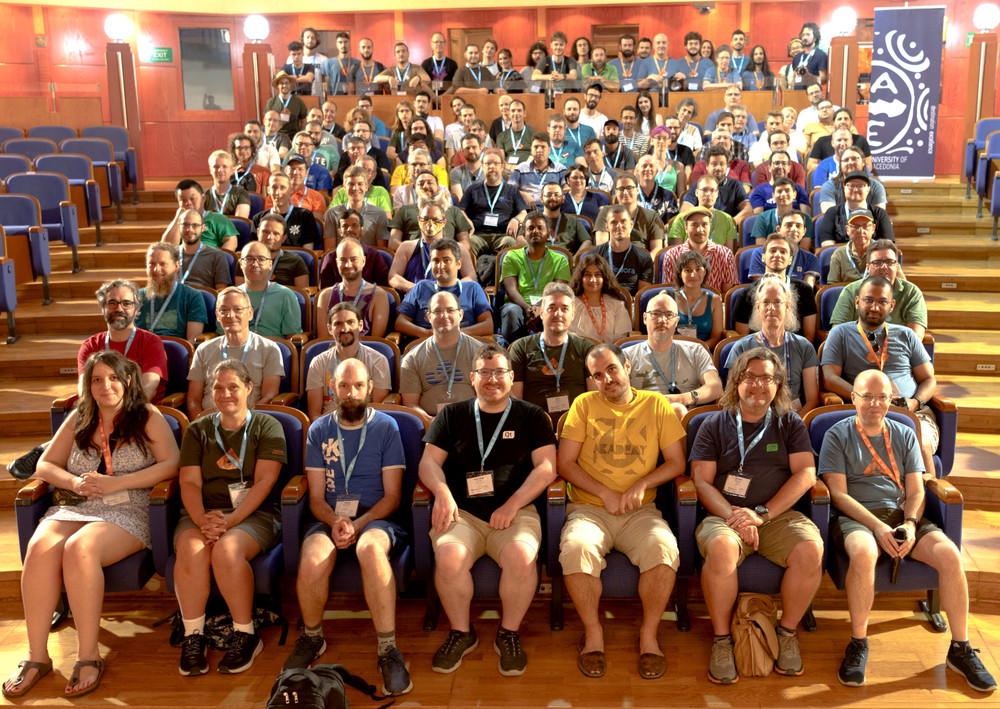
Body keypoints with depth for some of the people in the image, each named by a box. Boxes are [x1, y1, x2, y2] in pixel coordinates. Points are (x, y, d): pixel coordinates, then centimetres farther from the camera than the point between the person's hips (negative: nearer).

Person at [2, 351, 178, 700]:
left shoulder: (147, 416, 6)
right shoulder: (78, 419, 19)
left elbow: (171, 464, -6)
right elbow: (45, 465, 19)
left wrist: (114, 483, -13)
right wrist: (75, 483, -4)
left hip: (127, 513, -4)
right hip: (75, 509, 4)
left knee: (79, 548, -35)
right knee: (40, 548, -29)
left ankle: (89, 656, -25)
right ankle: (37, 656, -20)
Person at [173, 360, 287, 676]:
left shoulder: (266, 427, 8)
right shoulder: (197, 430, 16)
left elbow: (264, 481, -4)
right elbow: (189, 482, 5)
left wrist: (230, 521, -17)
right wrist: (202, 519, -17)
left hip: (254, 513, -2)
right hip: (204, 512, 2)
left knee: (227, 549, -34)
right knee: (191, 549, -31)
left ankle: (246, 635, -16)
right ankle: (193, 636, -17)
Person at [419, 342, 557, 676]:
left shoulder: (532, 416, 13)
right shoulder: (452, 415, 16)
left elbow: (547, 467, 3)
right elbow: (428, 462, 10)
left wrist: (512, 504, -11)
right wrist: (442, 492, -13)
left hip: (515, 510, -1)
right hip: (462, 511, 1)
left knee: (521, 557, -33)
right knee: (448, 557, -31)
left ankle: (509, 634, -4)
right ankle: (461, 633, -3)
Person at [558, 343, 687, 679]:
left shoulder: (656, 405, 10)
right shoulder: (584, 404, 8)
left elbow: (677, 462, 8)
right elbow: (565, 463, 3)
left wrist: (643, 484, -10)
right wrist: (606, 494, -8)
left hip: (639, 512, 1)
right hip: (588, 508, 0)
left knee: (664, 548, -31)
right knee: (576, 548, -32)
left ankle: (649, 634, -9)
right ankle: (593, 633, -10)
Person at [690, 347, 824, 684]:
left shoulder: (790, 423, 14)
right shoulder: (715, 425, 11)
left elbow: (806, 474, 2)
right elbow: (702, 482, 3)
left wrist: (761, 513, -11)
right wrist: (732, 516, -16)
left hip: (779, 514, 2)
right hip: (724, 515, -1)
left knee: (811, 550, -29)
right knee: (720, 548, -35)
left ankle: (787, 632, -4)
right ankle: (721, 639, -14)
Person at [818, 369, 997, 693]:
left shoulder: (904, 435, 15)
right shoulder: (838, 436, 3)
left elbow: (916, 492, 10)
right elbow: (839, 494, -5)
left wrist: (910, 525, -11)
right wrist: (878, 527, -17)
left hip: (901, 515, 4)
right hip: (856, 517, -4)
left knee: (950, 554, -23)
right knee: (863, 553, -38)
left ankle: (960, 649, -5)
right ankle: (858, 645, -18)